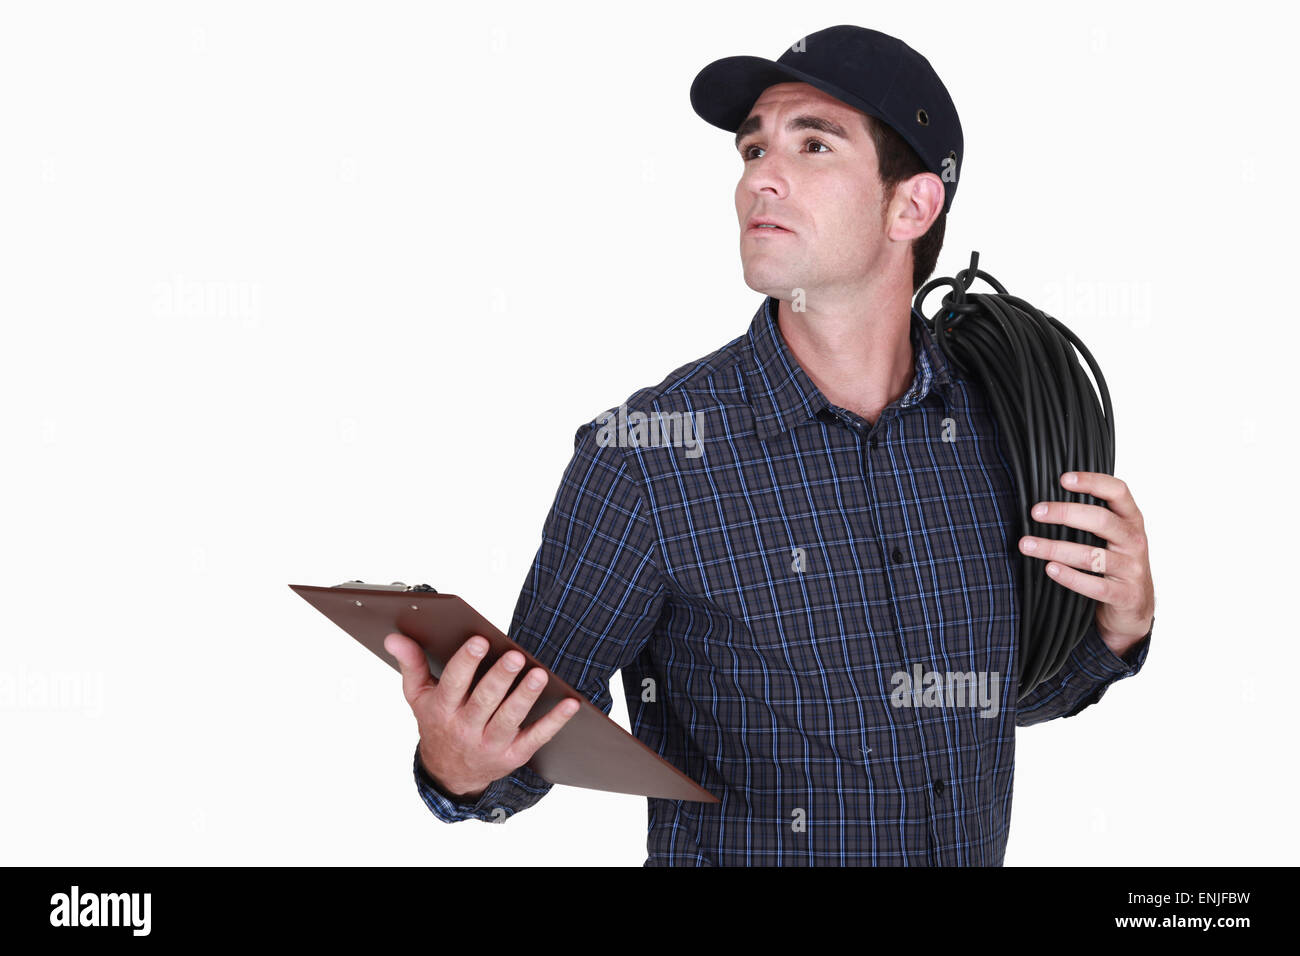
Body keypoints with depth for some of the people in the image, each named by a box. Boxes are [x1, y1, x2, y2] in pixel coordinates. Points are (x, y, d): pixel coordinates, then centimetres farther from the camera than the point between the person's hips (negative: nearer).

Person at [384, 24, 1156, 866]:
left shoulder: (996, 422, -1)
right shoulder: (643, 457, -12)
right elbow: (529, 741, -7)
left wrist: (1119, 626, -5)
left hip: (973, 847, 4)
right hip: (733, 853, -4)